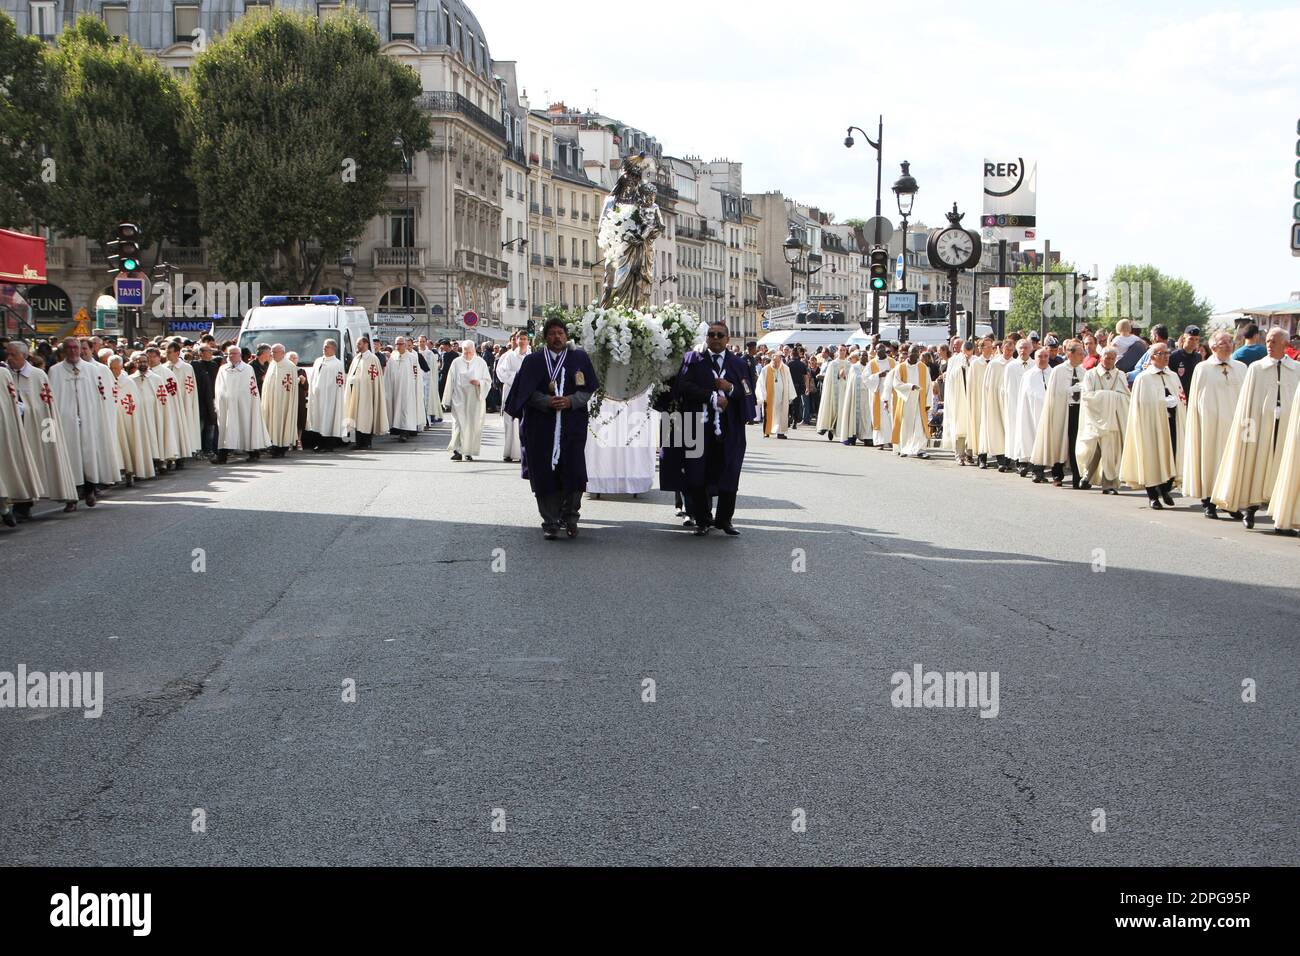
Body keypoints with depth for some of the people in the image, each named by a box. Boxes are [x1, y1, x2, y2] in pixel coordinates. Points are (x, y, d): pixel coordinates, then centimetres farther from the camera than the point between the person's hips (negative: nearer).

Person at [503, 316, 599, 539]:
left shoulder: (579, 358, 8)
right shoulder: (533, 361, 7)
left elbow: (589, 390, 5)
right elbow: (527, 392, 1)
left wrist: (570, 401, -13)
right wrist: (547, 401, -16)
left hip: (573, 426, 0)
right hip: (542, 427, 0)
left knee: (573, 470, -6)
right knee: (546, 474, -2)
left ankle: (569, 517, 11)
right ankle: (550, 522, 5)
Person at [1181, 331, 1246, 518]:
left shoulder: (1241, 369, 10)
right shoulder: (1202, 369, 3)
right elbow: (1195, 399, 4)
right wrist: (1197, 423, 0)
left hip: (1233, 422, 2)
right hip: (1209, 423, -2)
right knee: (1209, 459, 0)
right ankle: (1208, 503, 7)